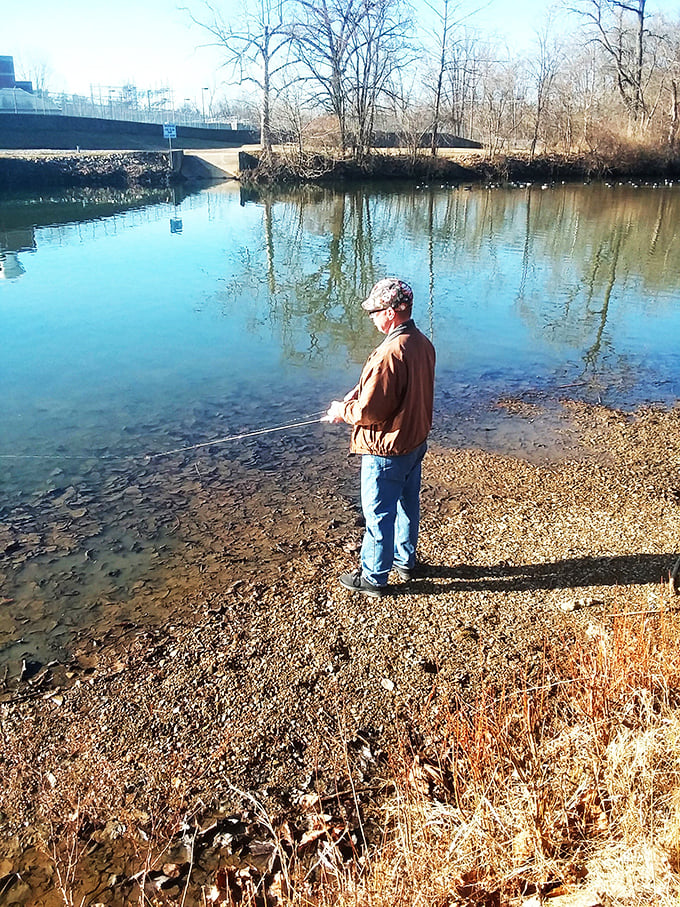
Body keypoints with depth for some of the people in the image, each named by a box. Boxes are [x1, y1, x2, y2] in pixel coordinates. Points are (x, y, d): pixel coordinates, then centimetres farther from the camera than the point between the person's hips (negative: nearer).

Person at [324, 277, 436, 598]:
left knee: (378, 515, 7)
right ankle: (405, 562, 43)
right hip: (415, 442, 9)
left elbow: (369, 410, -27)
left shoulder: (390, 352, -30)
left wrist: (343, 411, -7)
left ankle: (373, 578, 24)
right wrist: (354, 396, 3)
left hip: (387, 451, -9)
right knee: (408, 505, 23)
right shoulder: (423, 343, 0)